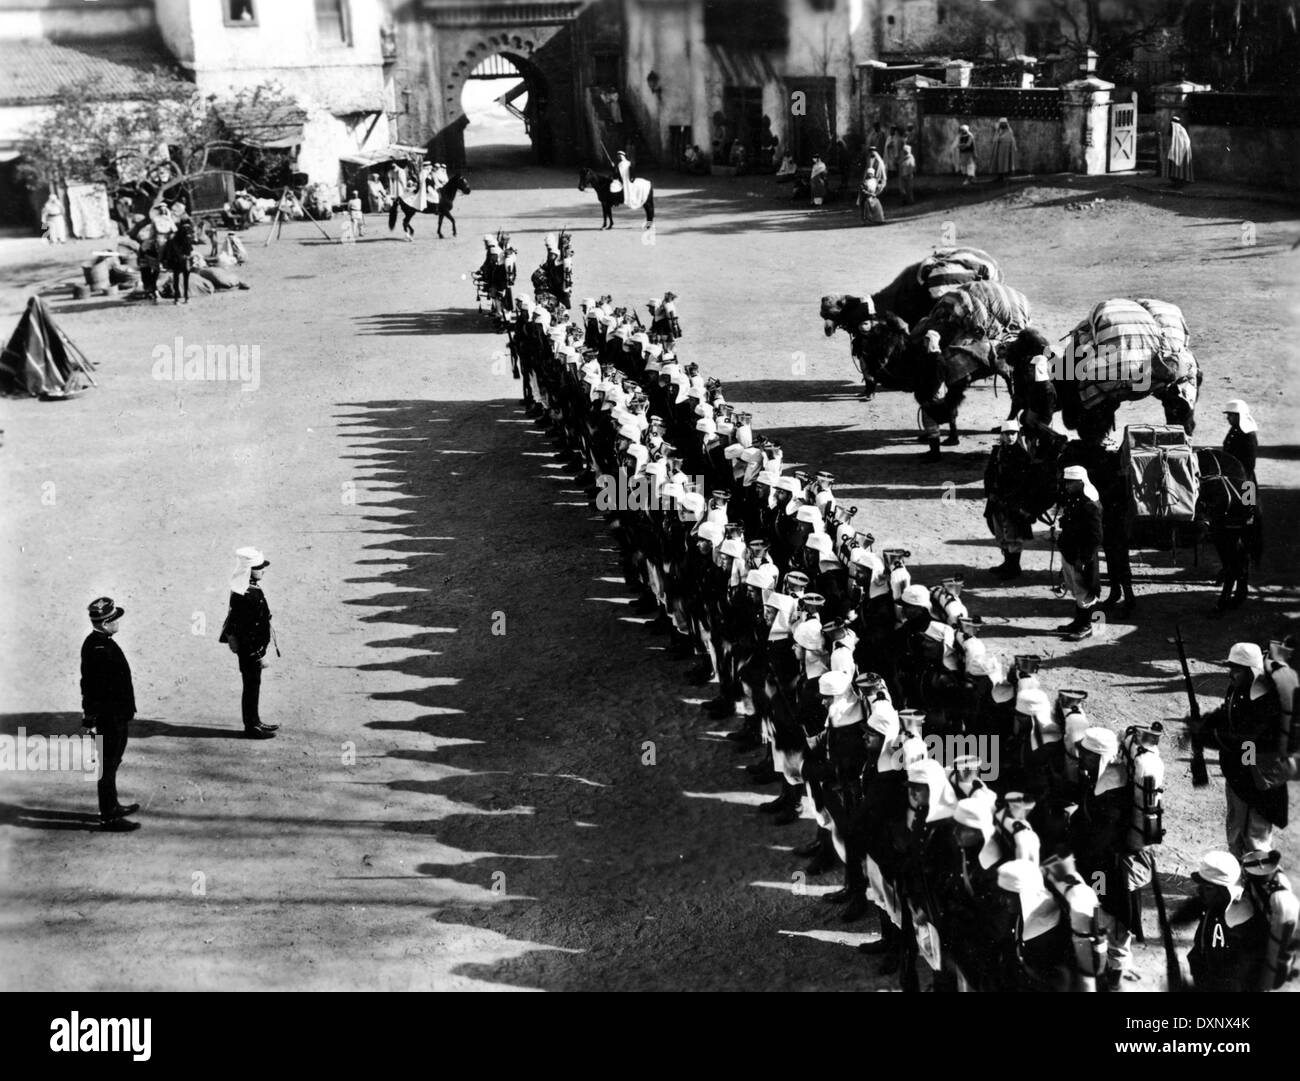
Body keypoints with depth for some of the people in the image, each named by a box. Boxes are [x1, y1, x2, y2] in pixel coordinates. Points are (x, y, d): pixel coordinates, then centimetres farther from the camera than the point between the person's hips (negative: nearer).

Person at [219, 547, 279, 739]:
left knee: (252, 687, 20)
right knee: (252, 687, 3)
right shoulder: (252, 594, -28)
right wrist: (259, 656, -19)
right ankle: (252, 727, 15)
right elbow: (253, 629, -26)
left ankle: (254, 722, 32)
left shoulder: (241, 588, 3)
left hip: (246, 649, 10)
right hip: (251, 649, -10)